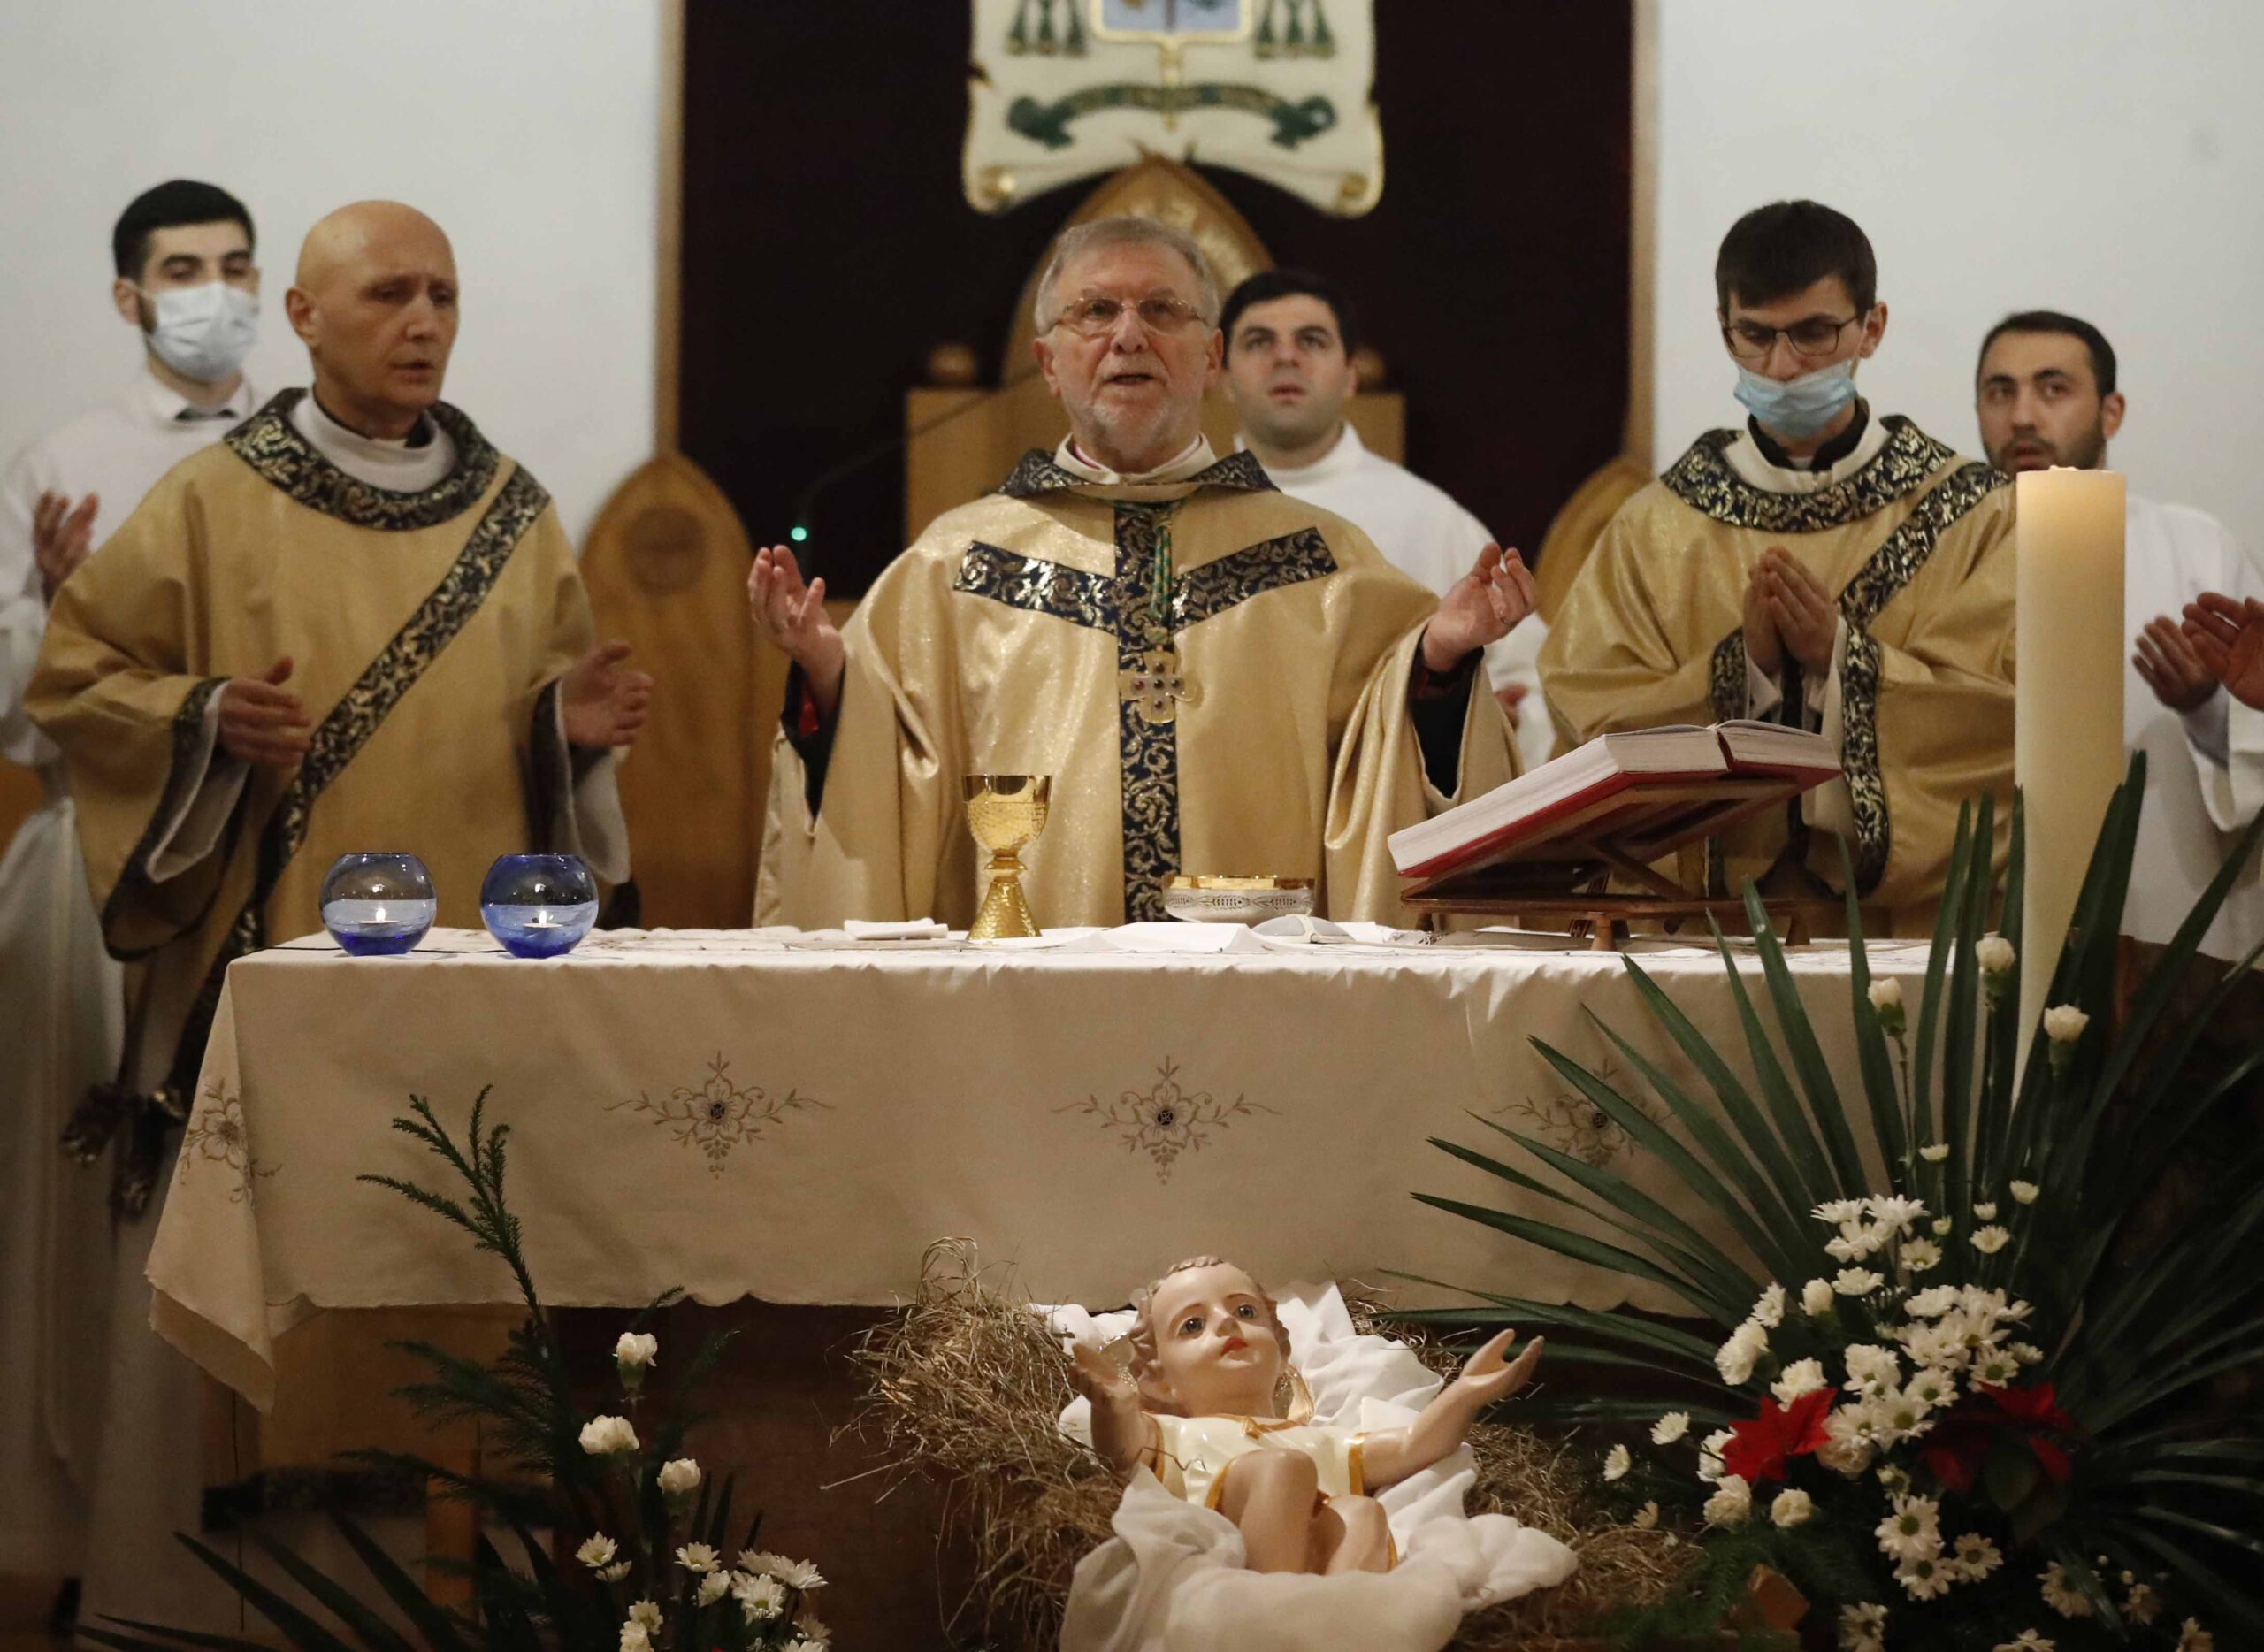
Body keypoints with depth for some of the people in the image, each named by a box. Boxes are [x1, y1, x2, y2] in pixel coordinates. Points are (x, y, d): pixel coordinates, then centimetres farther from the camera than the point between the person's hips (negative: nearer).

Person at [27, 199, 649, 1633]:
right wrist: (203, 718, -15)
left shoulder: (511, 515, 11)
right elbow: (74, 680, 2)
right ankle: (215, 1585, 9)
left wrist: (575, 723, -5)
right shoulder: (215, 504, 1)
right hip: (271, 968, -3)